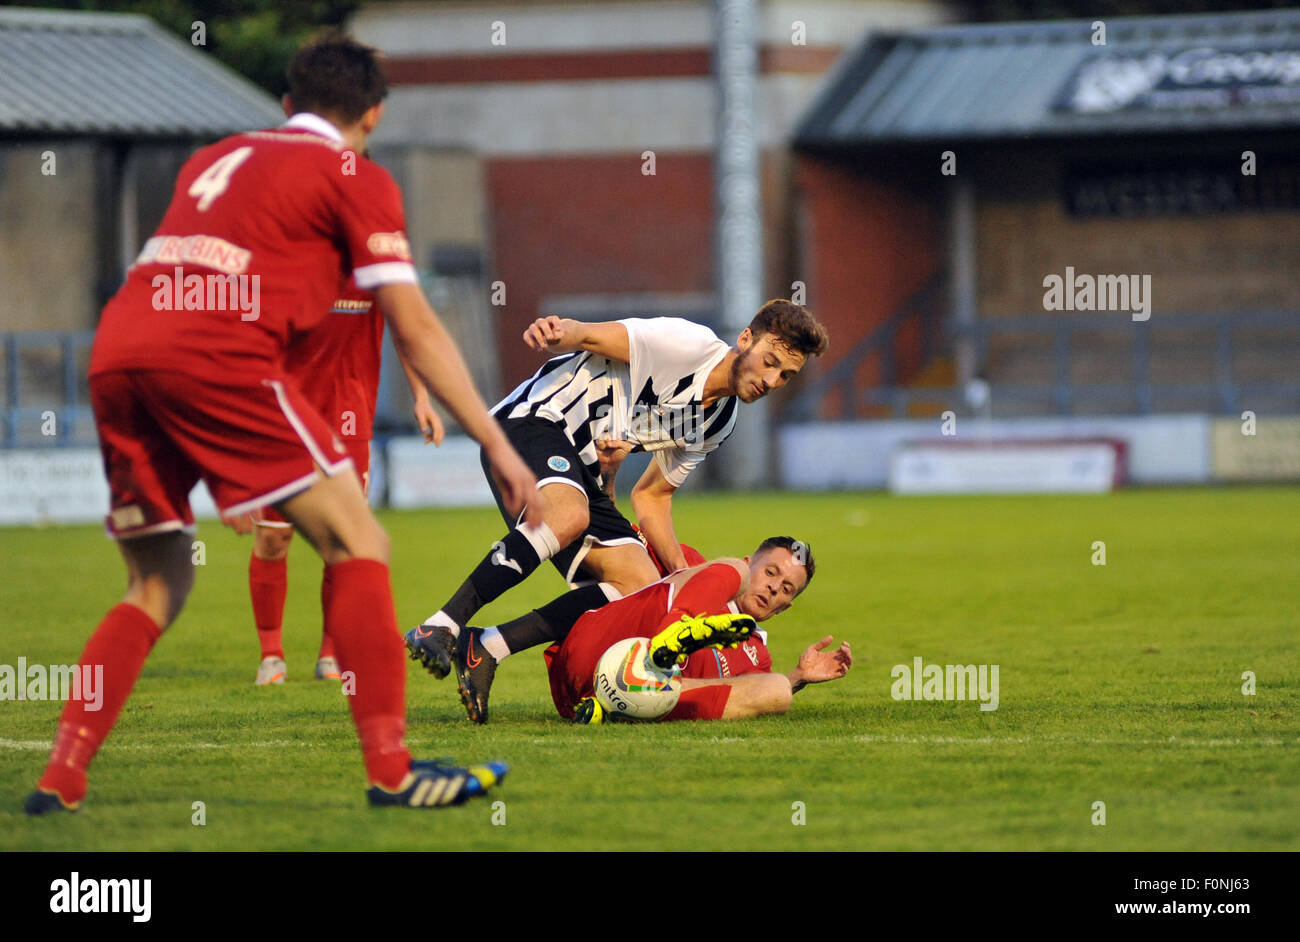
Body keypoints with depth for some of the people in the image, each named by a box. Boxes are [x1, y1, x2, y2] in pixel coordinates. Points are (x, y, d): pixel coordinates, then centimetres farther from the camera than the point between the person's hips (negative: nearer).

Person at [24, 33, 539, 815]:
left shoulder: (215, 158, 32)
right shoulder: (356, 177, 13)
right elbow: (415, 329, 7)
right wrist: (498, 445, 11)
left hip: (116, 352, 7)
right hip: (217, 356, -6)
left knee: (158, 585, 19)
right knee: (355, 541, 0)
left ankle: (61, 776, 10)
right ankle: (391, 770, -9)